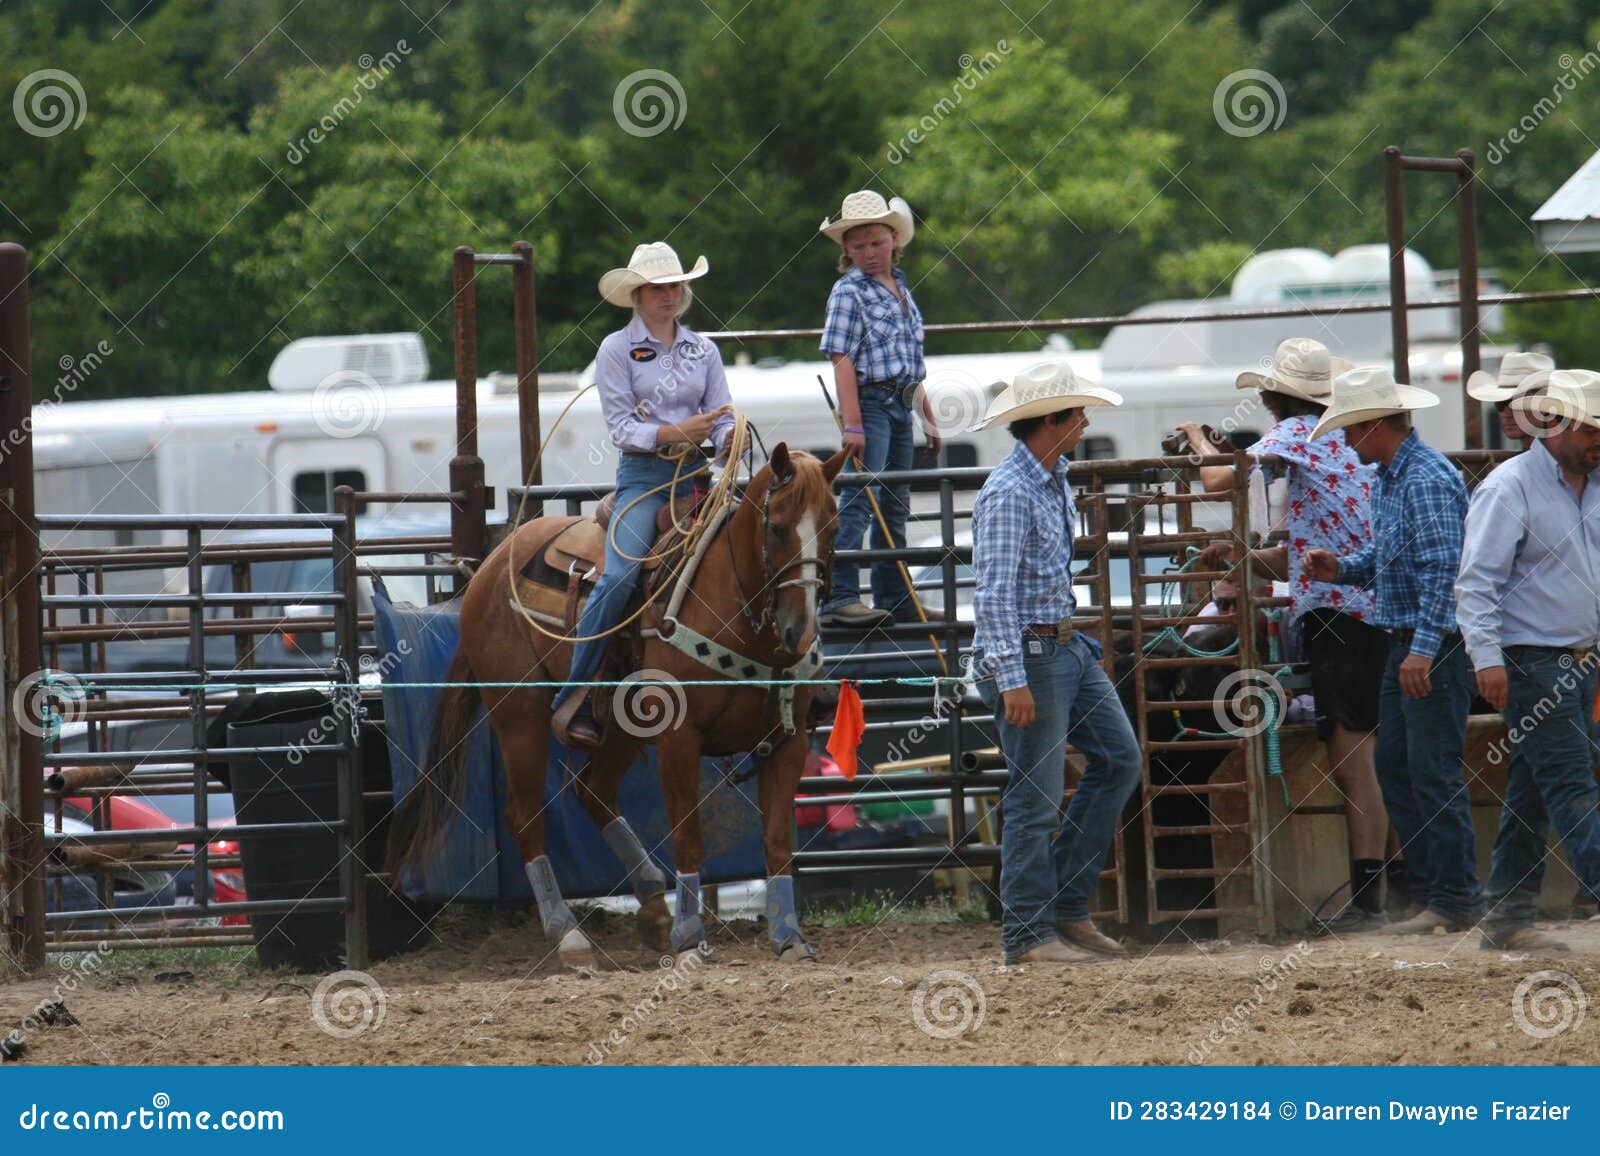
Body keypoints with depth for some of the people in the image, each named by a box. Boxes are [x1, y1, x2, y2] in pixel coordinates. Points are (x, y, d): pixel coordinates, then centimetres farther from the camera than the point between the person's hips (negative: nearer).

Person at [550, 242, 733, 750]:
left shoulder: (702, 350, 14)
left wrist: (729, 439, -15)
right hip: (642, 475, -4)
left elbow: (723, 418, 9)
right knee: (619, 577, -26)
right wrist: (673, 433, -21)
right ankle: (574, 698, -19)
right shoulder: (616, 350, 3)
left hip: (695, 476, 4)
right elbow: (621, 427, -5)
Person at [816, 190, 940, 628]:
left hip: (900, 405, 8)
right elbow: (843, 359, -14)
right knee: (860, 500, -16)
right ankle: (839, 597, -21)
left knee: (896, 507, 13)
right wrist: (852, 423, -21)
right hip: (870, 400, -8)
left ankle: (895, 599, 20)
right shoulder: (849, 292, -8)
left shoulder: (900, 290, 15)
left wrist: (928, 417, 22)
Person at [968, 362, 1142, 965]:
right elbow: (995, 594, -23)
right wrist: (1012, 681, -27)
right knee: (1035, 796, -5)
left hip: (1069, 648, 10)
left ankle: (1068, 907, 17)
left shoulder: (1056, 482, 11)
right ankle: (1027, 933, 2)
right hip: (1029, 655, -10)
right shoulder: (1008, 493, -19)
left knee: (1119, 758, 12)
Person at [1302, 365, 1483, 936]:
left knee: (1434, 772, -7)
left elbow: (1442, 571, -25)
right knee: (1394, 766, 12)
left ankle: (1455, 901, -3)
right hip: (1403, 644, 11)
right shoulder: (1388, 478, 15)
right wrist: (1341, 568, 6)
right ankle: (1428, 883, 17)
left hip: (1437, 646, -11)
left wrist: (1425, 650, -30)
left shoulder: (1427, 480, -18)